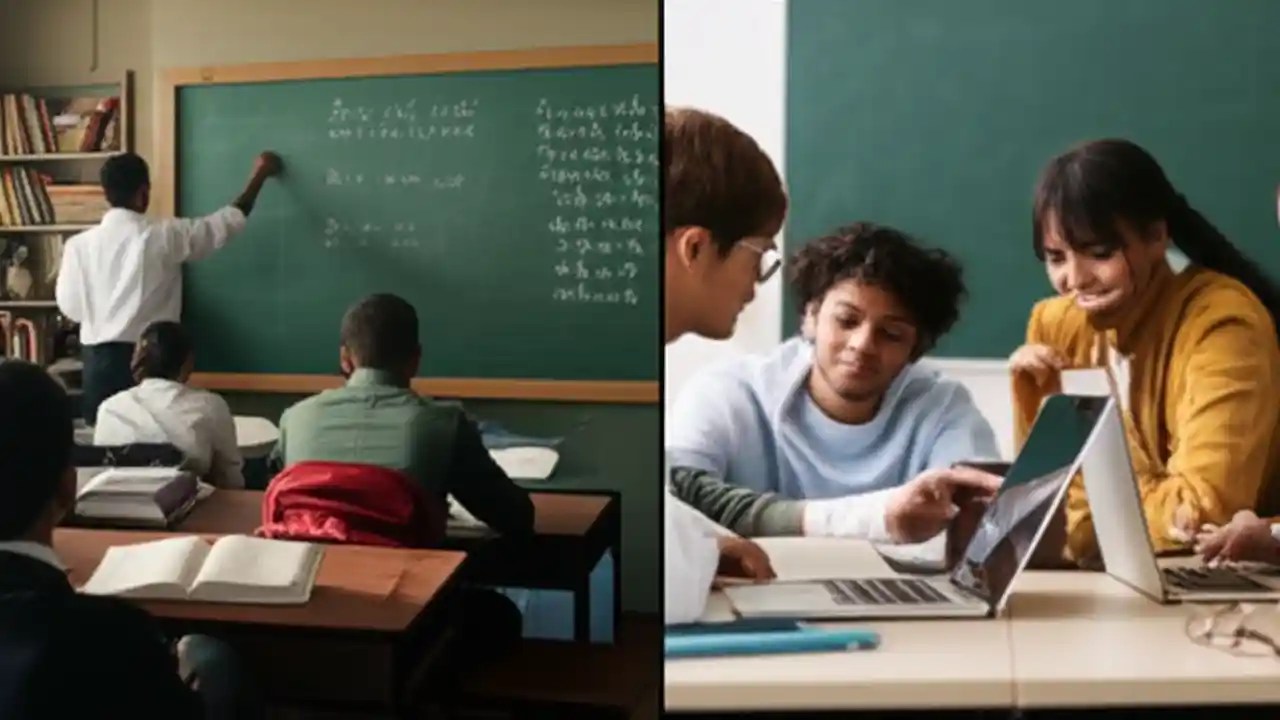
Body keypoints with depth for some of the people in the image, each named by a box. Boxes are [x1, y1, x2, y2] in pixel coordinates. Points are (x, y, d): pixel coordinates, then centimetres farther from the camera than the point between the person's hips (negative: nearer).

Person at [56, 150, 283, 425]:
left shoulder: (79, 244, -4)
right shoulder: (165, 235, -9)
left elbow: (70, 307, 4)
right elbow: (229, 220, 2)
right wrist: (260, 174, 14)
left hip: (100, 358, 2)